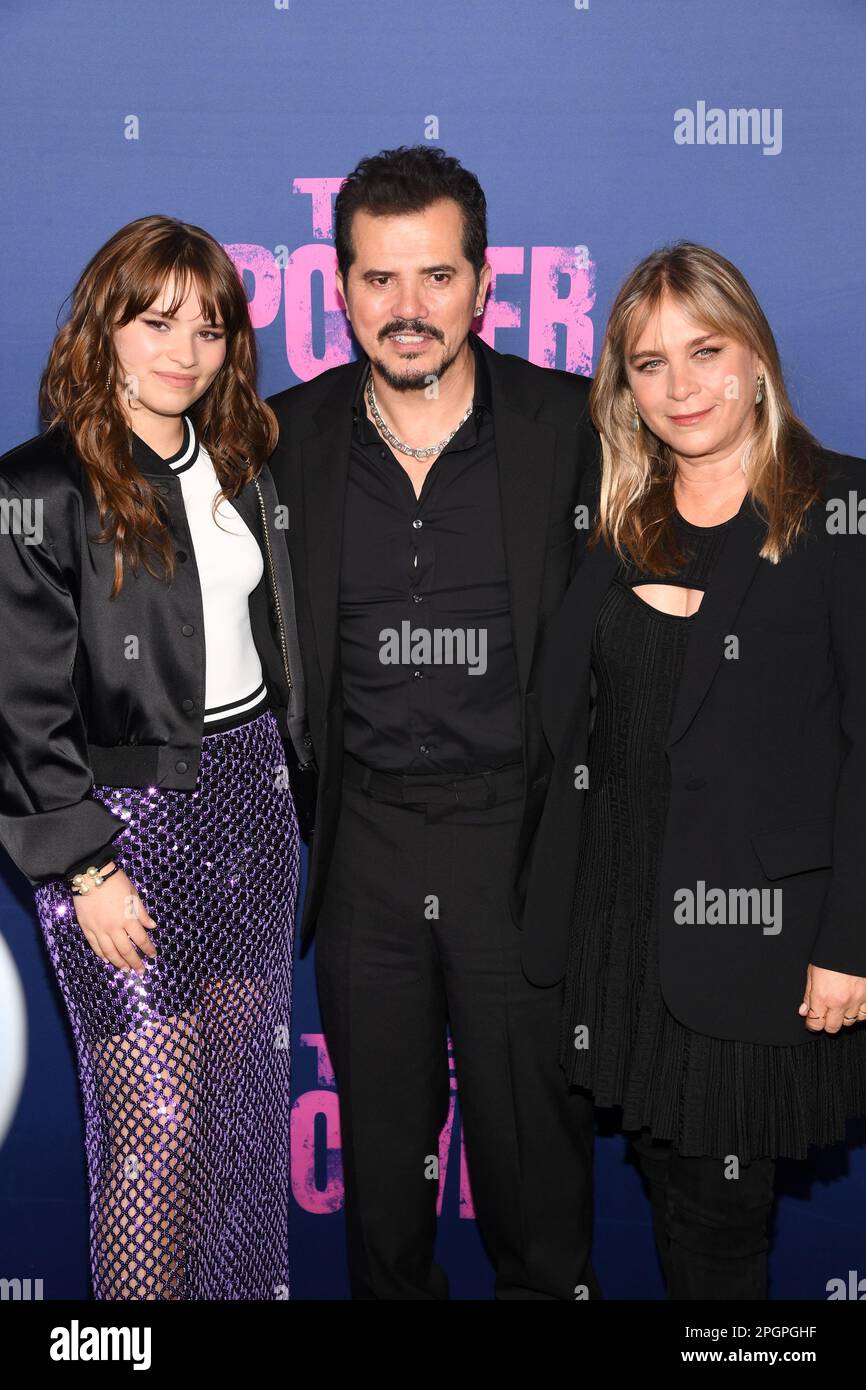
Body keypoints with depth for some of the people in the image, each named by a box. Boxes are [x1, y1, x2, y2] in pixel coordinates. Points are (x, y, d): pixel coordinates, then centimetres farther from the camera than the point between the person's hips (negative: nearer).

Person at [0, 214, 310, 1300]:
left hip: (253, 796, 6)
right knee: (160, 1129, -3)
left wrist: (304, 783, 13)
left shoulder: (237, 468, 10)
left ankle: (244, 1286, 31)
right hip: (128, 814, -6)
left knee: (247, 1096, 14)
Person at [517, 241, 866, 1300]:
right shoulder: (609, 517, 9)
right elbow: (560, 715, 12)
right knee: (665, 1181, 16)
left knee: (724, 1202, 7)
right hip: (618, 917, 5)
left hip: (758, 926, -4)